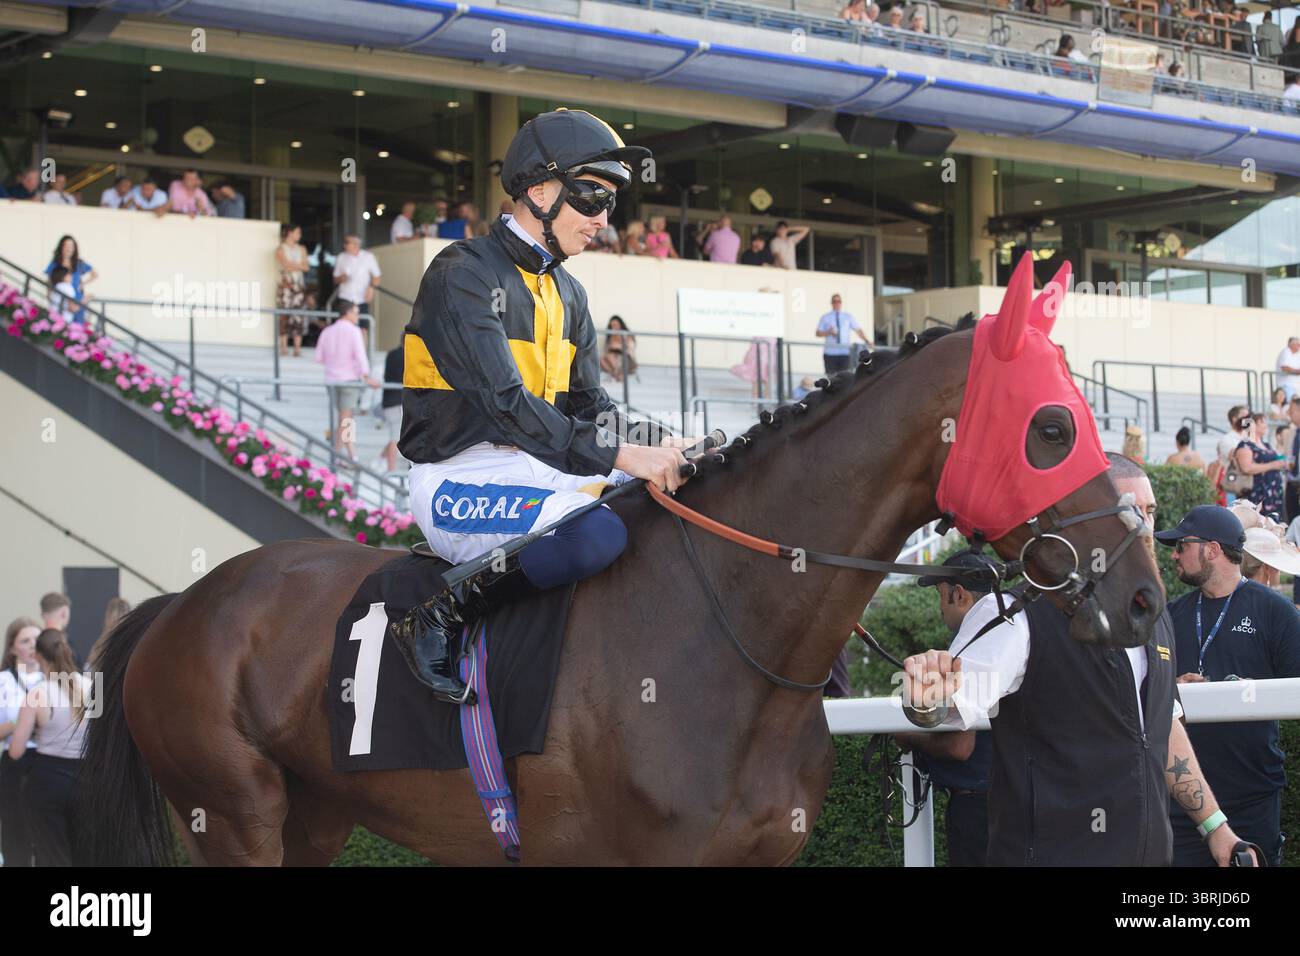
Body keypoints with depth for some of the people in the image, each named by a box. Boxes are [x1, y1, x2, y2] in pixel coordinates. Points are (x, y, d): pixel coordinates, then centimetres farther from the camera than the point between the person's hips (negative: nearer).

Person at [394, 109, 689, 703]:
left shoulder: (567, 295, 18)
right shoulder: (463, 274, -12)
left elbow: (589, 406, 14)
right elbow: (505, 403, -23)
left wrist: (657, 447, -7)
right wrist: (616, 456, -29)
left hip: (538, 469, 9)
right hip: (459, 480, -9)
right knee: (597, 531, -35)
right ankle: (444, 613, -18)